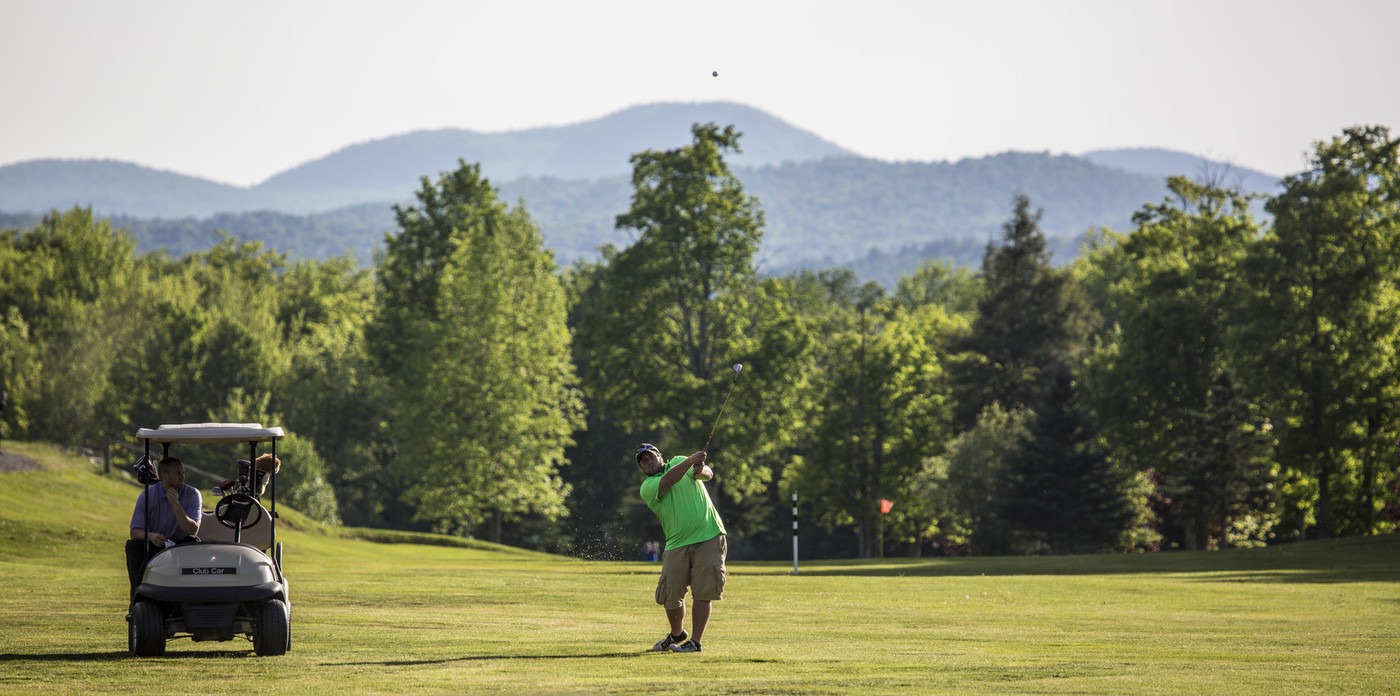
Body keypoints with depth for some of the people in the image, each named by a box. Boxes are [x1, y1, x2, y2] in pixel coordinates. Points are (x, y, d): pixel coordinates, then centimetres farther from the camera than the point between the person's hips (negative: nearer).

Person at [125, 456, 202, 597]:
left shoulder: (192, 494, -7)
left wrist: (175, 504, -27)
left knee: (194, 543, -30)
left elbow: (192, 530, -18)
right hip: (153, 547, 0)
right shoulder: (148, 495, -8)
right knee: (132, 545, -28)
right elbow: (135, 532, -10)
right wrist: (151, 536, -32)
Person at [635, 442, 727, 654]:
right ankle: (677, 634, 25)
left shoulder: (678, 462, 12)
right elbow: (669, 480, -18)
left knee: (702, 594, -8)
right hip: (677, 545, 0)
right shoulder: (647, 487, 2)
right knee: (670, 595, -1)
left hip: (709, 538, 0)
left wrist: (702, 470, -26)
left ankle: (695, 641, -2)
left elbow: (708, 474, -2)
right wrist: (692, 460, -29)